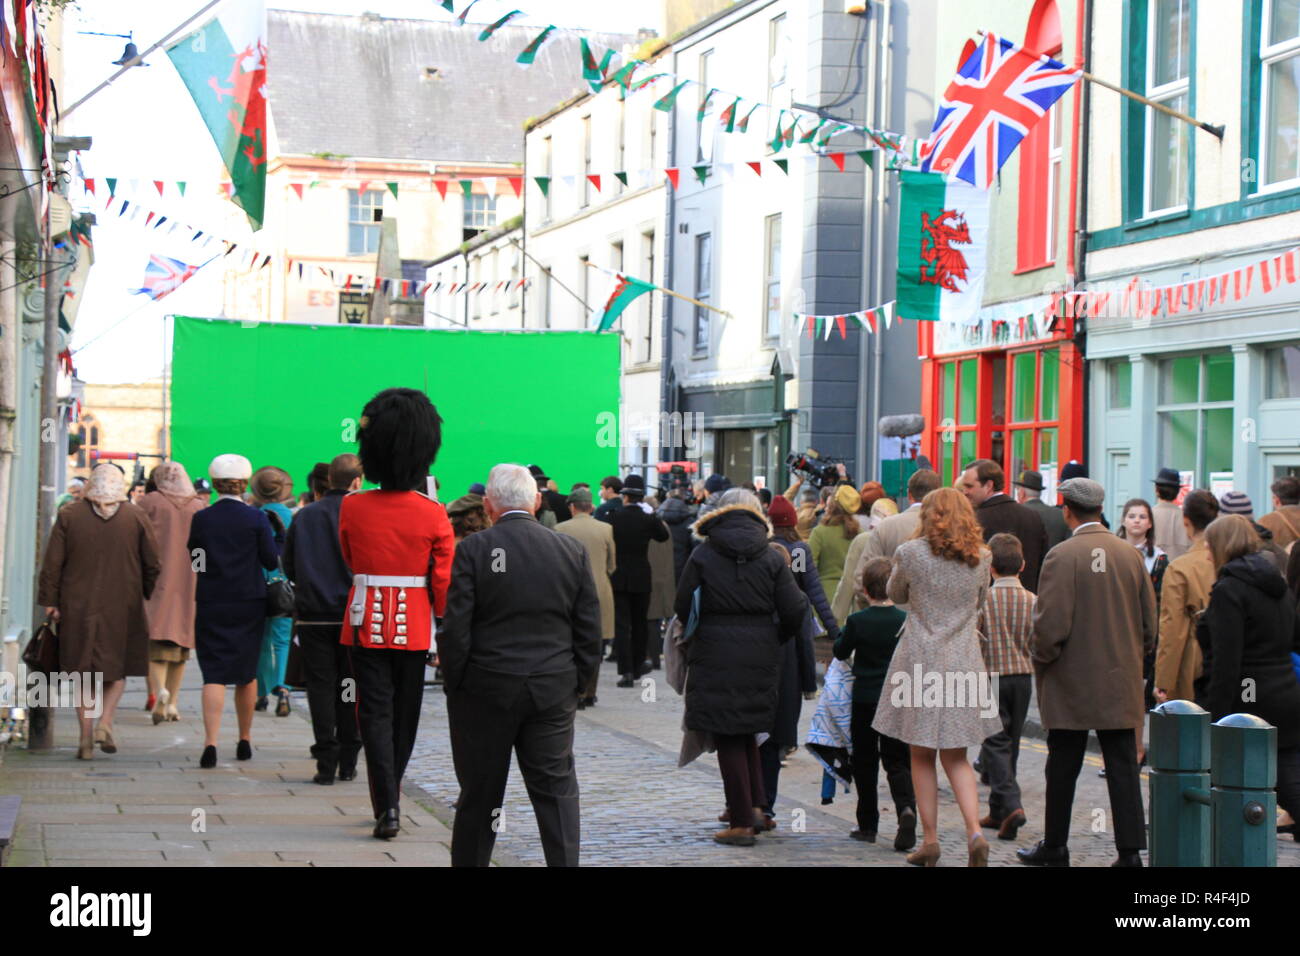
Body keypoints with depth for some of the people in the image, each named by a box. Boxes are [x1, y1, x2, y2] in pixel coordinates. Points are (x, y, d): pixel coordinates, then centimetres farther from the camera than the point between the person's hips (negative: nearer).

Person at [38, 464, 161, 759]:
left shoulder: (68, 516, -2)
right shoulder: (137, 517, -1)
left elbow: (52, 564, -3)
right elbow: (153, 565, 0)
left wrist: (49, 601, 2)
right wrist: (151, 598, 13)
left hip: (77, 609, 0)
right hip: (123, 609, 0)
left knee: (82, 672, 9)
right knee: (117, 670, 14)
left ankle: (86, 737, 6)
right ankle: (105, 723, -4)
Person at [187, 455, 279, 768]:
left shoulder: (200, 518, -4)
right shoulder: (257, 519, -8)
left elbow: (193, 554, 5)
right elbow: (272, 560, -5)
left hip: (210, 604, 0)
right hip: (249, 602, 0)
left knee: (214, 674, -1)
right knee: (247, 672, 15)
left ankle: (210, 743, -17)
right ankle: (245, 740, 27)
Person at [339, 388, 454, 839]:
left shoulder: (352, 508, -6)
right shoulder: (434, 515, -9)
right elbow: (444, 583, -6)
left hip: (366, 623, 0)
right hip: (415, 627, 0)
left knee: (375, 713, 2)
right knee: (405, 713, 15)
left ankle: (387, 806, -9)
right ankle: (390, 793, 30)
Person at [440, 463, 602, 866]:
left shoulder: (472, 550, -9)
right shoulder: (572, 550, 1)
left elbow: (455, 630, -9)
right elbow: (589, 630, 3)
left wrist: (454, 686, 2)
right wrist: (578, 685, 12)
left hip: (485, 692, -2)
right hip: (555, 693, 2)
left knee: (479, 794, 8)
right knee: (557, 790, 5)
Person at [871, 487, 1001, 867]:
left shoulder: (910, 553, -7)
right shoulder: (979, 558, 2)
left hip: (921, 657, -3)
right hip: (963, 661, 3)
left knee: (922, 757, 8)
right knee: (956, 757, 11)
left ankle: (930, 840, 8)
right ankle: (974, 832, -6)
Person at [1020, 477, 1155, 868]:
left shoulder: (1061, 556, -13)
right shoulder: (1131, 554, 2)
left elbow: (1051, 624, -16)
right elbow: (1149, 620, 7)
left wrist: (1041, 661, 1)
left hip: (1072, 684, -4)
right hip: (1121, 683, 4)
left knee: (1063, 770, 8)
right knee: (1123, 768, 4)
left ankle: (1055, 847, 18)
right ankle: (1130, 851, 1)